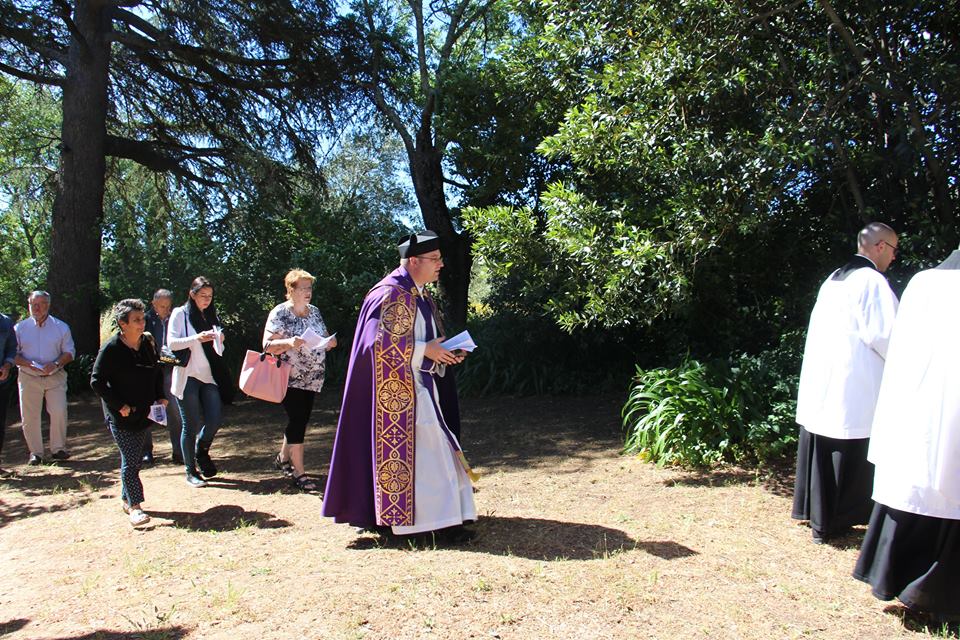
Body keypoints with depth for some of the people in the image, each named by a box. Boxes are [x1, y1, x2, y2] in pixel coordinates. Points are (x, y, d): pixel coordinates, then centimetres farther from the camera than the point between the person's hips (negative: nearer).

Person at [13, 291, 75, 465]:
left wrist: (56, 364, -14)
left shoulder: (61, 327, 4)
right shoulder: (20, 328, 5)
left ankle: (58, 449, 6)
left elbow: (69, 352, 5)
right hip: (28, 379, 1)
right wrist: (27, 364, -14)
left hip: (55, 377, -1)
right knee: (29, 417, 3)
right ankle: (35, 452, 15)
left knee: (59, 412, -8)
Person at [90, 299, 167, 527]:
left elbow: (157, 372, 17)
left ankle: (126, 499, 28)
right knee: (130, 460, -6)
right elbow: (97, 381, -12)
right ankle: (134, 506, 0)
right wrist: (120, 405, -16)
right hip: (121, 415, -6)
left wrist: (160, 397, 5)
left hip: (145, 412, 6)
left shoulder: (149, 343, 3)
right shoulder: (111, 349, -14)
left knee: (135, 459, 14)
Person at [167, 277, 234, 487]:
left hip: (209, 376, 5)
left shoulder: (211, 315, 15)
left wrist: (220, 340, -1)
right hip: (187, 377, -5)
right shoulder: (180, 314, -1)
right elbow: (172, 343, -10)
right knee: (191, 425, 0)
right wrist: (197, 338, -22)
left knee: (215, 419, -2)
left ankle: (201, 452, 28)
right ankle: (191, 472, 12)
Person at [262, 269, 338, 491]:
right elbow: (267, 345, -14)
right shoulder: (280, 313, -9)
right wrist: (289, 342, -30)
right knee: (297, 421, -7)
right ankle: (298, 472, 1)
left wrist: (329, 342, -5)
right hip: (290, 379, -7)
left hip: (312, 379, 7)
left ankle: (283, 458, 34)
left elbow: (323, 339, 17)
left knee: (300, 420, 14)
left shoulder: (314, 312, 10)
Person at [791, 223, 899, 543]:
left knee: (820, 449, 17)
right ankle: (829, 523, 8)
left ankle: (812, 508, 28)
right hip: (853, 387, -8)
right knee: (847, 455, 1)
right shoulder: (872, 282, -12)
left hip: (819, 379, 8)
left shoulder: (833, 279, 13)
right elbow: (883, 335, -17)